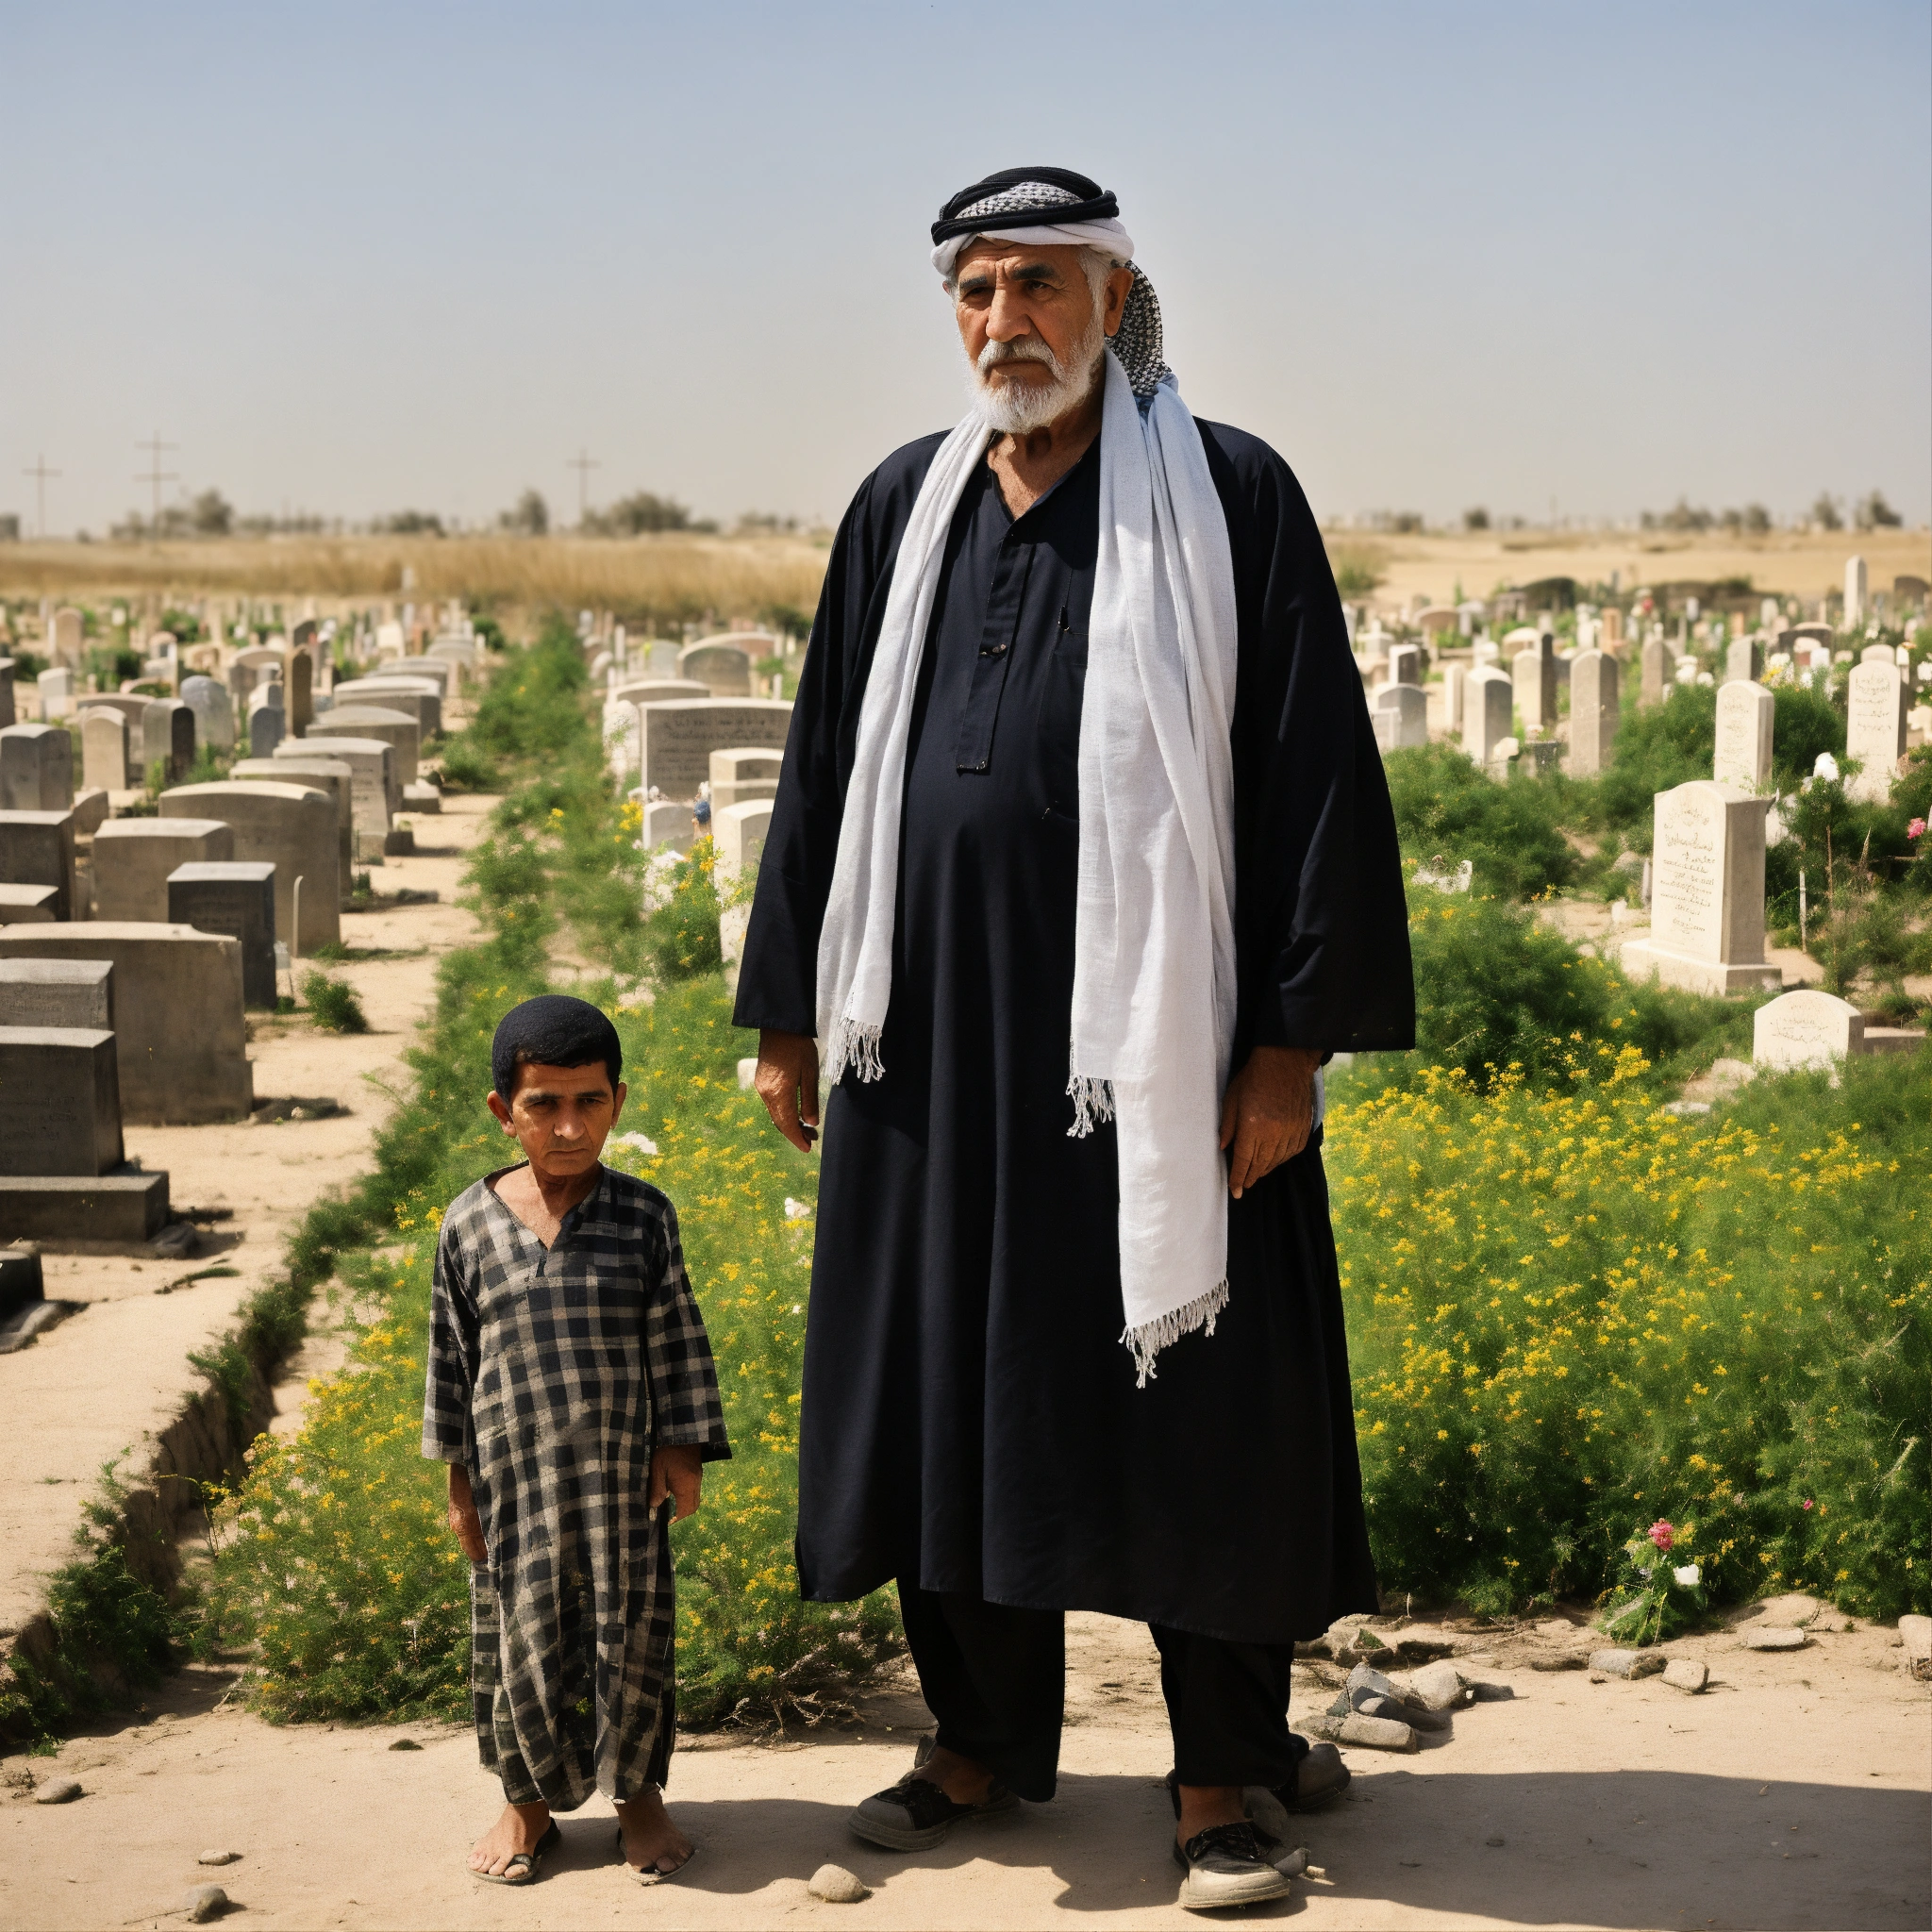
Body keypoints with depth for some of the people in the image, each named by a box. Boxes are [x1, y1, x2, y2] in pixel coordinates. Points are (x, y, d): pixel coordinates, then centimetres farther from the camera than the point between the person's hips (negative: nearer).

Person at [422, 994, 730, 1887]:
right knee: (519, 1639, 7)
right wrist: (457, 1481, 5)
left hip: (623, 1478, 0)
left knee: (630, 1635, 7)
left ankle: (638, 1792, 27)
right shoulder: (470, 1224, -2)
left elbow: (677, 1343, 1)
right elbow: (452, 1356, 4)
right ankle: (528, 1801, 27)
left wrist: (681, 1453, -1)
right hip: (516, 1480, 0)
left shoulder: (643, 1216, -3)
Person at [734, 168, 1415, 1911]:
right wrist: (790, 1008, 14)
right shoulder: (904, 509, 10)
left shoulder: (1228, 496, -4)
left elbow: (1317, 771, -7)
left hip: (1153, 1030, -4)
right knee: (954, 1373, 12)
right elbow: (828, 766, 15)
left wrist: (1297, 1036, -12)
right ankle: (991, 1736, 29)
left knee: (1191, 1399, 3)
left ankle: (1222, 1771, 18)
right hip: (942, 1033, 5)